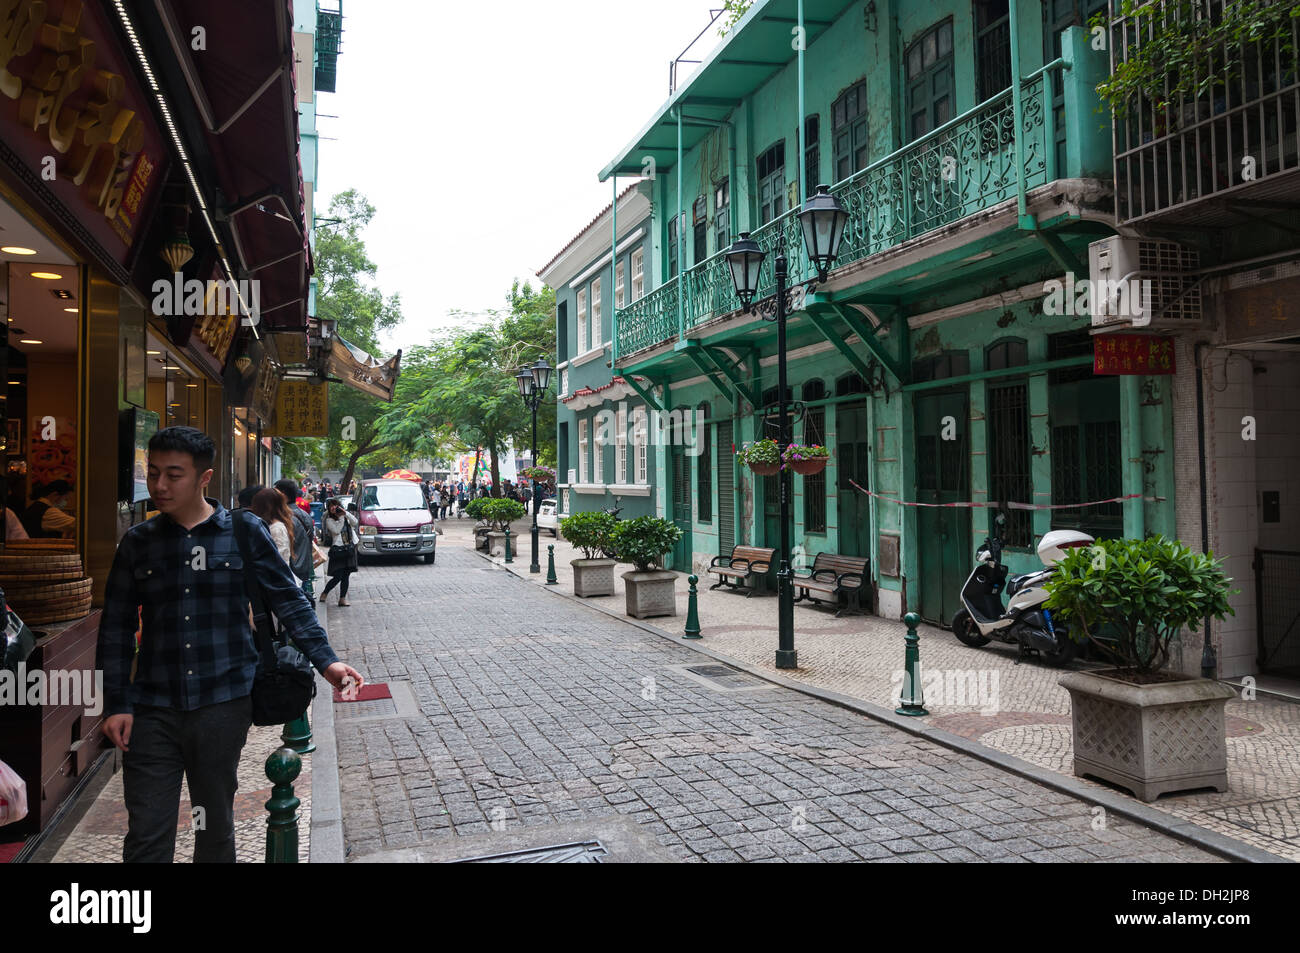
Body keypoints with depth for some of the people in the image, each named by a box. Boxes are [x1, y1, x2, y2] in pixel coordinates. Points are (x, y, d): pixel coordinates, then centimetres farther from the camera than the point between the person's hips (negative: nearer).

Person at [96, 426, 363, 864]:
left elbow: (288, 601, 0)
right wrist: (116, 704, 2)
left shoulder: (244, 531, 0)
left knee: (216, 828, 13)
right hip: (152, 710, 1)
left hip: (224, 703, -1)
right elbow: (117, 627, 8)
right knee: (146, 835, 2)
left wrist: (326, 661, -11)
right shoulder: (138, 541, 6)